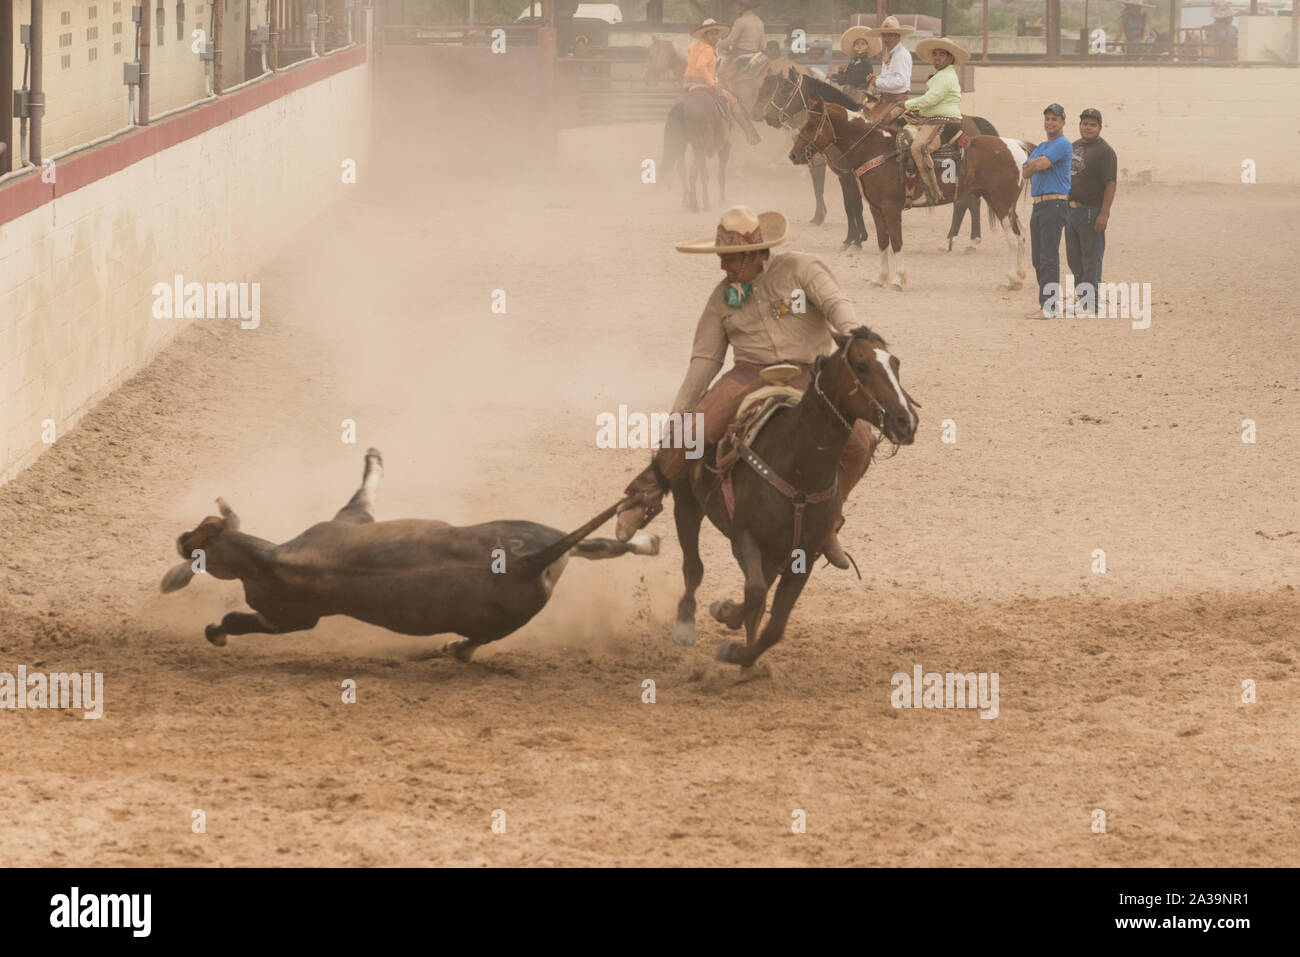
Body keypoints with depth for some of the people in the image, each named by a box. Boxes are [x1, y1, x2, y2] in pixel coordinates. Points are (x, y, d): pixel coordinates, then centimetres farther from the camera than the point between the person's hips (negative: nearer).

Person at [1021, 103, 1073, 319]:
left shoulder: (1062, 145, -7)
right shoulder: (1041, 147, 23)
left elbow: (1041, 164, -19)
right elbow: (1025, 173, 14)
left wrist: (1032, 163, 3)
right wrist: (1036, 164, -6)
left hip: (1054, 204, -10)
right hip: (1038, 206, 10)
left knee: (1049, 258, -14)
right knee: (1039, 259, 10)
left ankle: (1048, 306, -18)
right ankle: (1051, 304, 13)